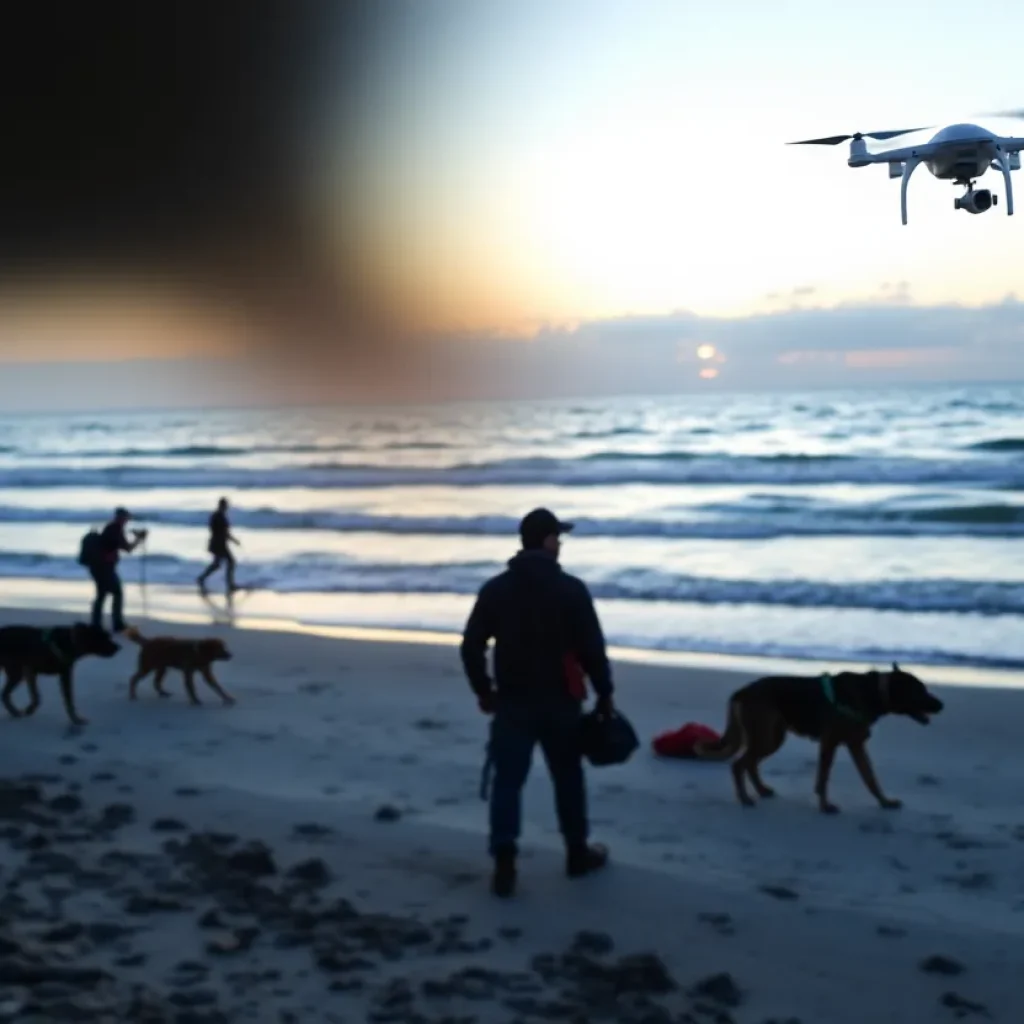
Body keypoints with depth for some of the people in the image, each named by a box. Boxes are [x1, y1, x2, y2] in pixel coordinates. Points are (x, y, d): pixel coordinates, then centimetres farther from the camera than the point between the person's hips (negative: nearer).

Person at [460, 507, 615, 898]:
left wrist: (482, 690, 13)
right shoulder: (571, 589, -9)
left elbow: (471, 646, 1)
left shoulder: (494, 589, 0)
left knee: (507, 781, 3)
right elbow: (592, 648, -9)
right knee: (568, 777, 15)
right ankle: (578, 853, 28)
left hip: (512, 702, 2)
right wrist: (604, 693, 3)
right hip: (560, 702, -1)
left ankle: (504, 866, -4)